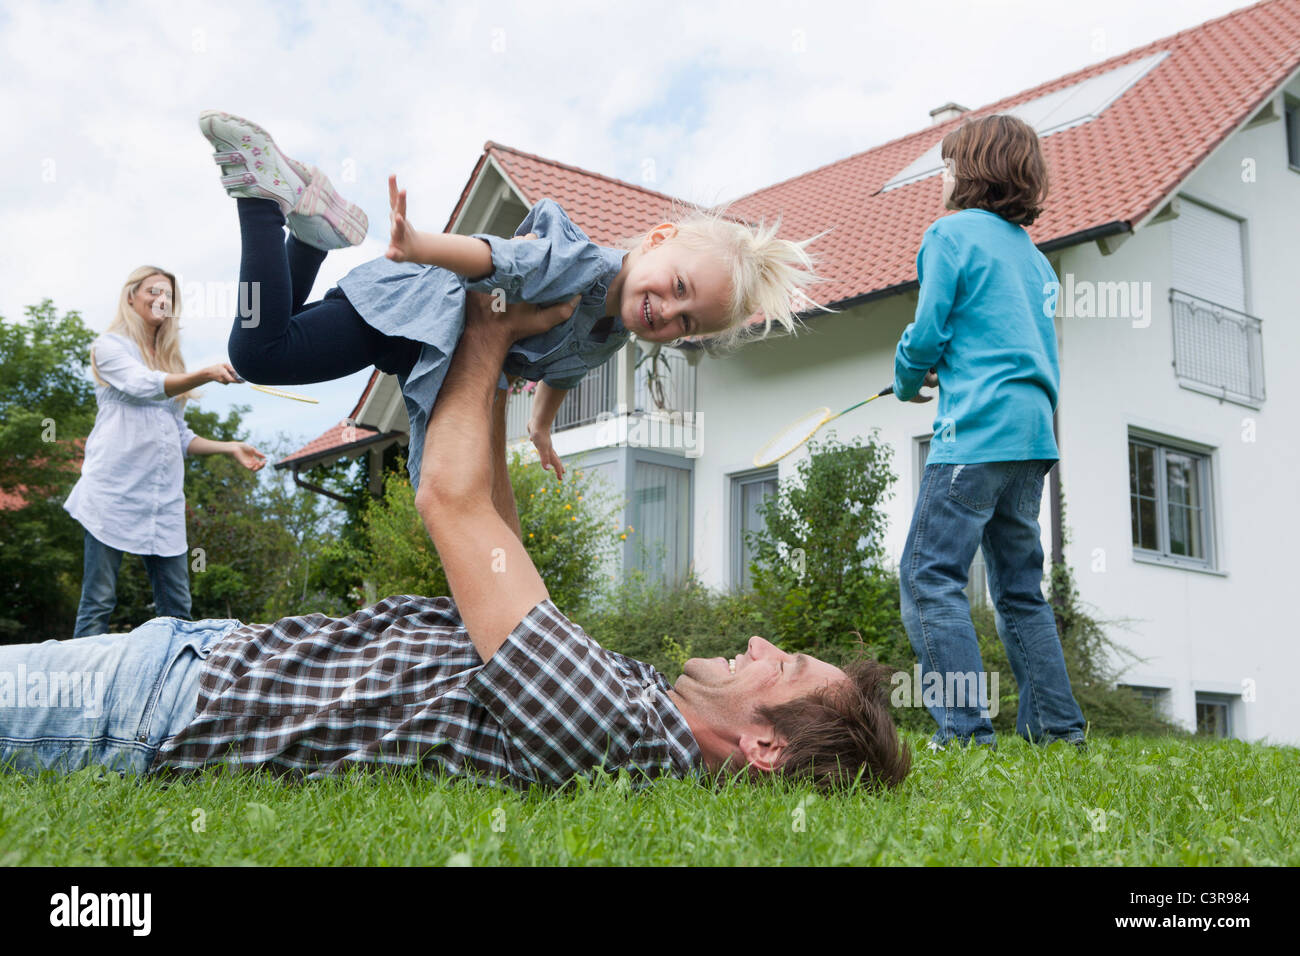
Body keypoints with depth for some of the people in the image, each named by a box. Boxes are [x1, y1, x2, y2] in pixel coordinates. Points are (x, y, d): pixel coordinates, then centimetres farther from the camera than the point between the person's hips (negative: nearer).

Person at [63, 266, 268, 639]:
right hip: (115, 492, -6)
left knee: (177, 608, 1)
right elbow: (145, 385, -16)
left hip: (164, 497, 6)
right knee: (98, 604, -7)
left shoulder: (169, 358, 23)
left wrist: (231, 448, 9)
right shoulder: (110, 346, 4)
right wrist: (207, 375, -31)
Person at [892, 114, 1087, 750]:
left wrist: (908, 383, 13)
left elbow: (925, 335, -7)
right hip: (1034, 435, 9)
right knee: (1019, 585, 13)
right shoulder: (1033, 254, 22)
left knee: (928, 576, -8)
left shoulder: (952, 234, -2)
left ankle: (964, 728, -13)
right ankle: (1055, 726, 14)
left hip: (976, 432, -9)